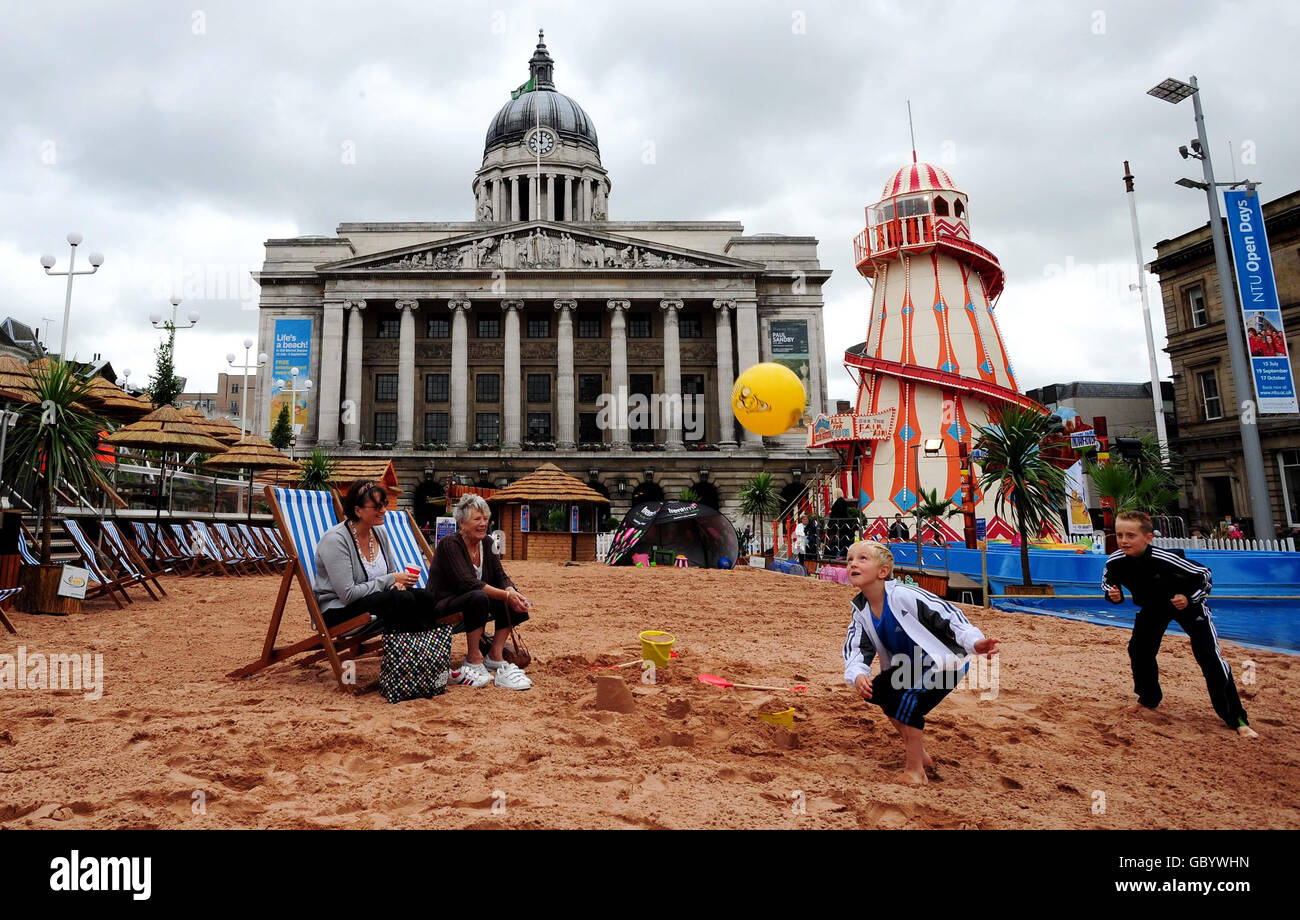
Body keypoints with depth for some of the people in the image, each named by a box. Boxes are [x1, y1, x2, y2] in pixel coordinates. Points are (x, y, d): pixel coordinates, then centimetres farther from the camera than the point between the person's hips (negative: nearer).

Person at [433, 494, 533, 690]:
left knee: (513, 600, -16)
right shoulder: (450, 545, -17)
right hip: (444, 606, -7)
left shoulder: (487, 544, 5)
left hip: (474, 605, 7)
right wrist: (506, 595, -34)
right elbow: (467, 582, -28)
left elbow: (501, 577, 0)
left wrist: (512, 593, -25)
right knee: (478, 597, -36)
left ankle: (495, 657, -9)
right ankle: (473, 662, -23)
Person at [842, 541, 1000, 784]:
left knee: (908, 694, -27)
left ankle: (915, 771, -13)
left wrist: (974, 641, -44)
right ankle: (919, 754, 15)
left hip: (945, 663, -8)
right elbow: (856, 648, -8)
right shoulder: (861, 610, -5)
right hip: (911, 667, 8)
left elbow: (947, 614, -29)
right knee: (875, 690, -3)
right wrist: (857, 675, -29)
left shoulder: (903, 595, -27)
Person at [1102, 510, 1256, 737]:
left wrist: (1190, 599, -34)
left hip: (1187, 604, -4)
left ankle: (1236, 719, 3)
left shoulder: (1166, 559, -38)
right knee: (1138, 650, -2)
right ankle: (1149, 698, 23)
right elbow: (1107, 582, -3)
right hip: (1153, 607, 4)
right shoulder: (1115, 562, -26)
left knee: (1210, 658, -10)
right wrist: (1113, 594, -24)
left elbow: (1205, 576, -21)